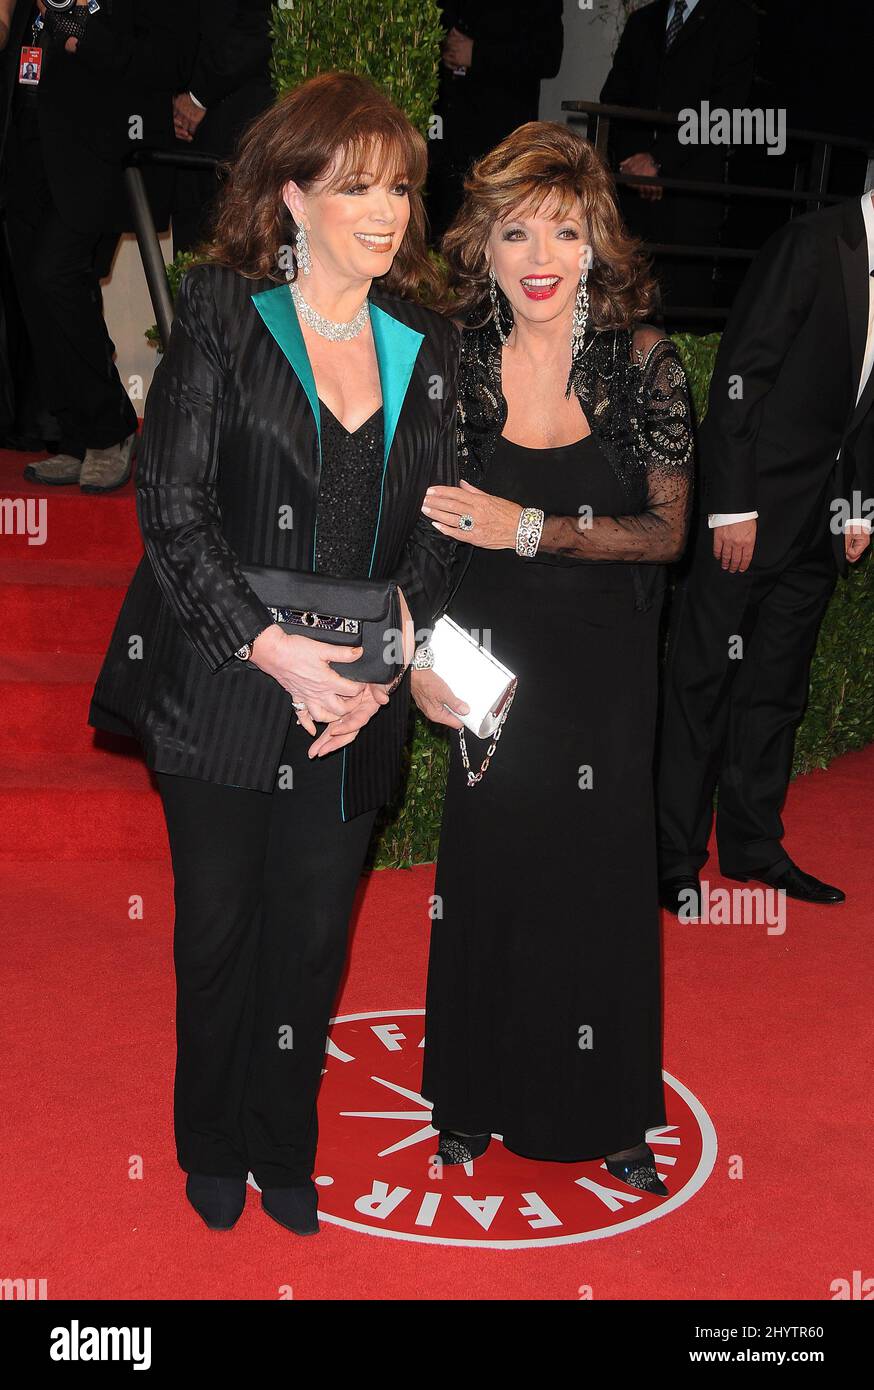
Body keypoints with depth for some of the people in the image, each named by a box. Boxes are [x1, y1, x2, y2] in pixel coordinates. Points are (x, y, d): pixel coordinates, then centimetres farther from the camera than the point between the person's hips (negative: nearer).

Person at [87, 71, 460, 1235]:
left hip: (357, 708, 3)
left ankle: (283, 1149, 33)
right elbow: (172, 506, -10)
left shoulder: (428, 348, 7)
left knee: (314, 939, 11)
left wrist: (387, 661, -7)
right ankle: (212, 1151, 33)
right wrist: (270, 646, -17)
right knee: (216, 931, 11)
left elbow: (435, 531, 7)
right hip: (220, 694, -3)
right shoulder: (222, 318, -4)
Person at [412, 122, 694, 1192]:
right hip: (487, 657, 1)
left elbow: (666, 531, -9)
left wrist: (530, 530, -20)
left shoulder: (641, 360, -9)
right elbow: (422, 528, 0)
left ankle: (608, 1111, 30)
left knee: (601, 877, 8)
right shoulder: (456, 361, -6)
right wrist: (421, 650, -13)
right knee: (483, 867, 9)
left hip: (603, 664, 0)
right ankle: (478, 1097, 32)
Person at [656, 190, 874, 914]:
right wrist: (733, 506, -16)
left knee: (777, 688, 13)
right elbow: (740, 373, -14)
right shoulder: (813, 243, -10)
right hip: (753, 513, -7)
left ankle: (753, 845, 23)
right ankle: (676, 858, 10)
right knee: (704, 680, 2)